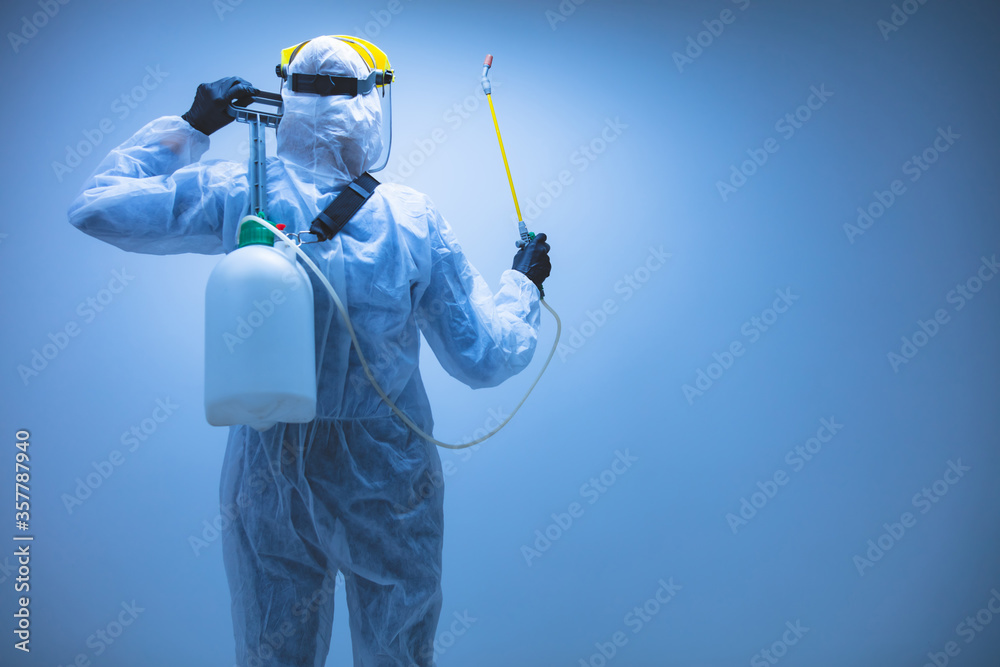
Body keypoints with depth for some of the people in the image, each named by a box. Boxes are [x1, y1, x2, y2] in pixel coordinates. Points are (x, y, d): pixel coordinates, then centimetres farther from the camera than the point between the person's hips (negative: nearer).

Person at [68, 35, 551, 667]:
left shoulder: (239, 194, -11)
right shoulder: (414, 219, -11)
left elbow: (97, 207, -3)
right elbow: (484, 358, -7)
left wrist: (189, 126, 5)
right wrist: (524, 283, 12)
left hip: (267, 475, 2)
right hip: (388, 479, -1)